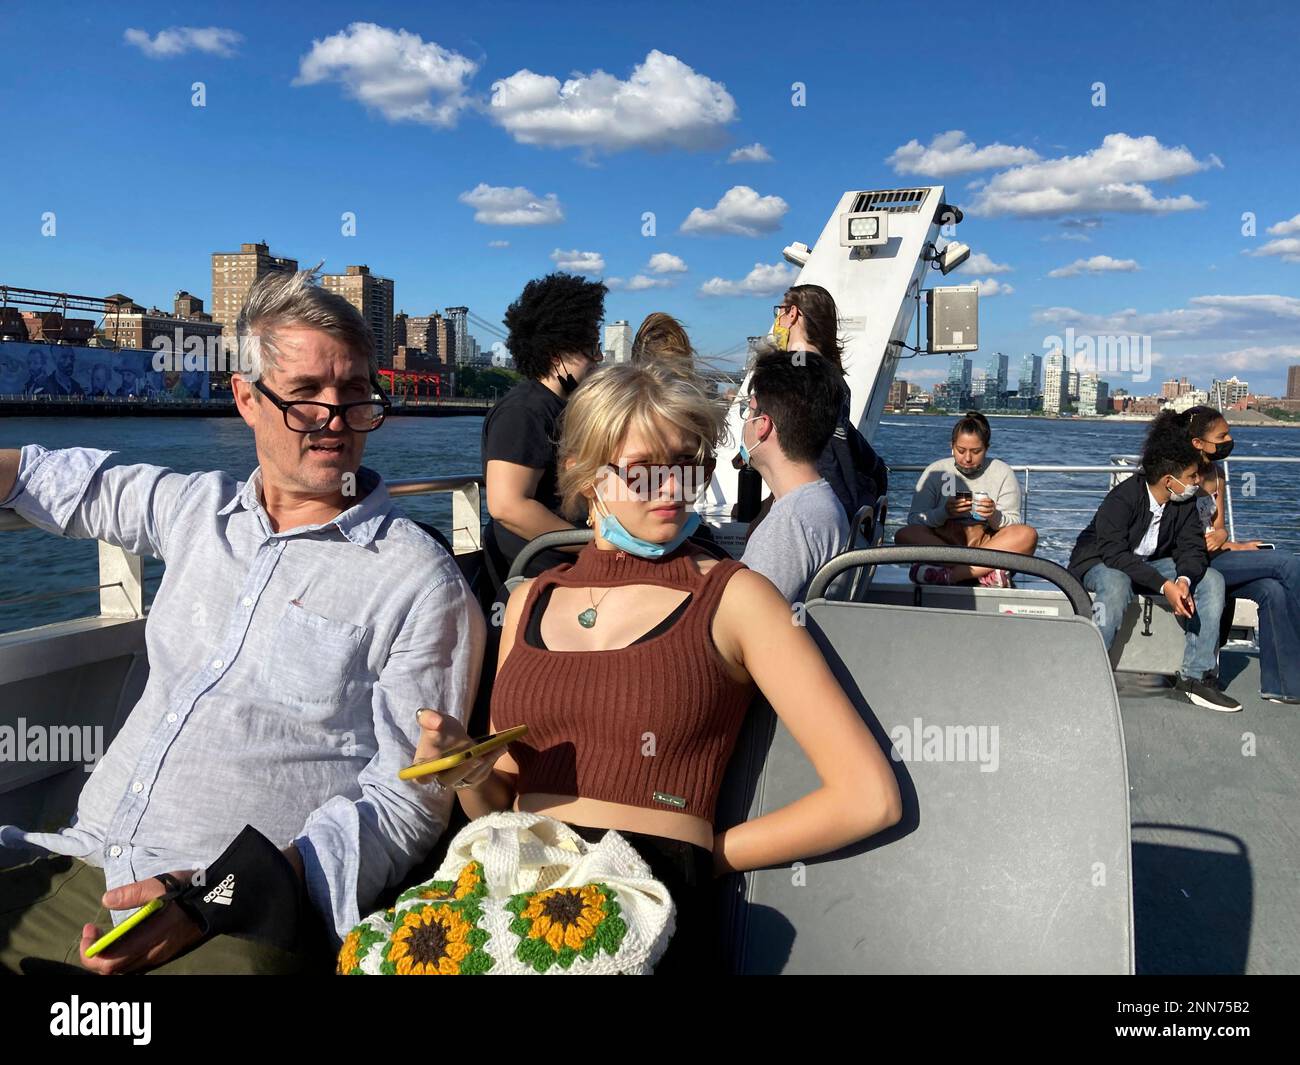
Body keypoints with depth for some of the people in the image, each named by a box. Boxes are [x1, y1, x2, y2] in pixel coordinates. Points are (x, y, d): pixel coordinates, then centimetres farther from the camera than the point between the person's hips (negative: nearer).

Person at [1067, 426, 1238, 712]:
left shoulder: (1185, 503, -2)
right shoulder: (1122, 498, -23)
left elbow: (1192, 547, -9)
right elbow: (1114, 554, -32)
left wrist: (1184, 580, -33)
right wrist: (1164, 586, -40)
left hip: (1151, 566, 7)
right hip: (1100, 565, -6)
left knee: (1212, 580, -13)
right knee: (1116, 584, -41)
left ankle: (1194, 678, -16)